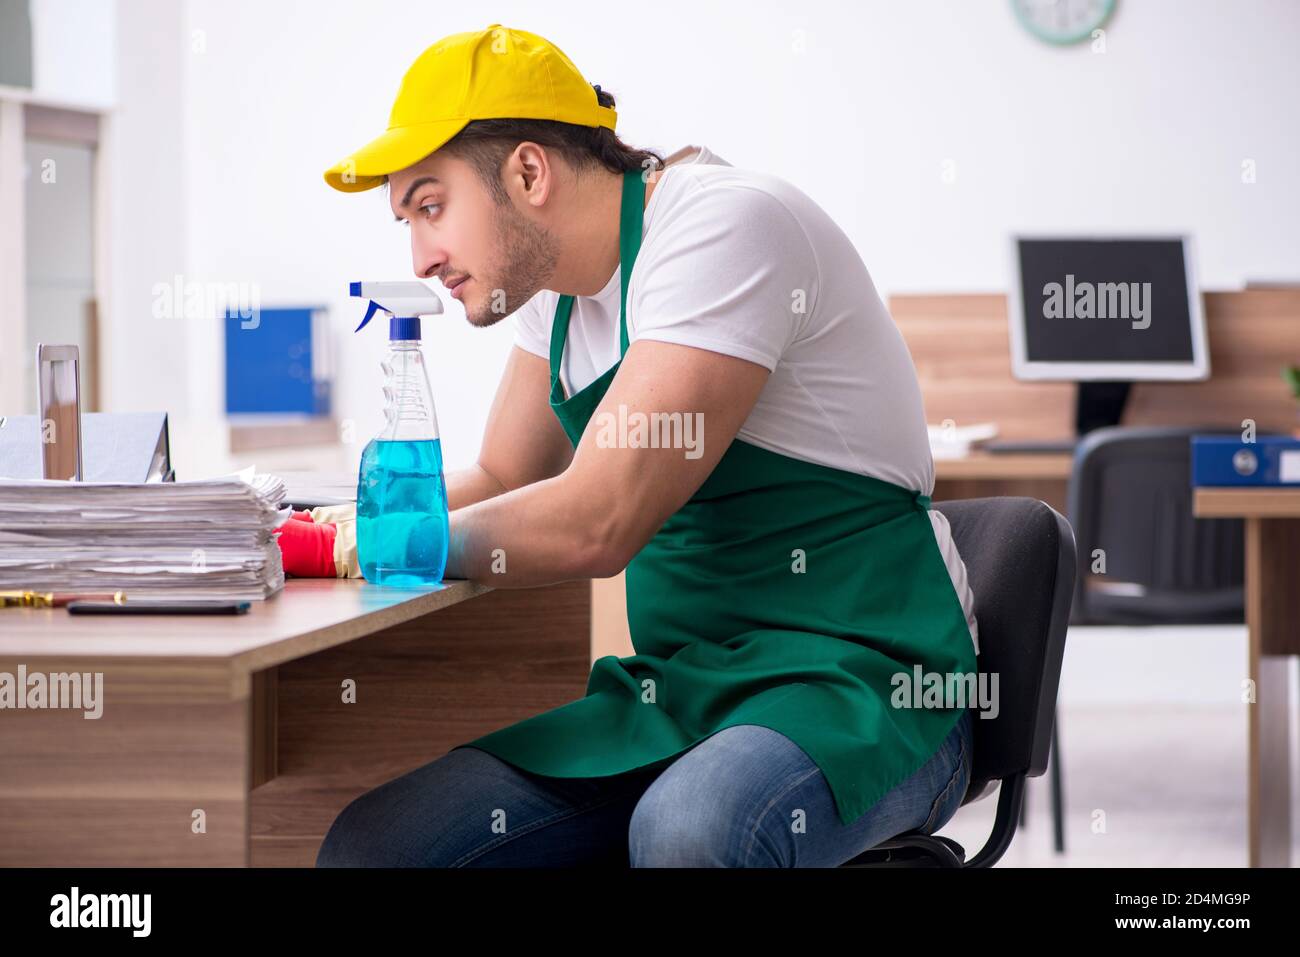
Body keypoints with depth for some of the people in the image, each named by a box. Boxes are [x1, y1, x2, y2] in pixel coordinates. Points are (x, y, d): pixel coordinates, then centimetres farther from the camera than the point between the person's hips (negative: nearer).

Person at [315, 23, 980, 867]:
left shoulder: (723, 226, -16)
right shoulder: (564, 277, 11)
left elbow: (597, 523, -23)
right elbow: (501, 481, 23)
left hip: (864, 680, -8)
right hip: (683, 694, 8)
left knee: (687, 829, -40)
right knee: (367, 844, -12)